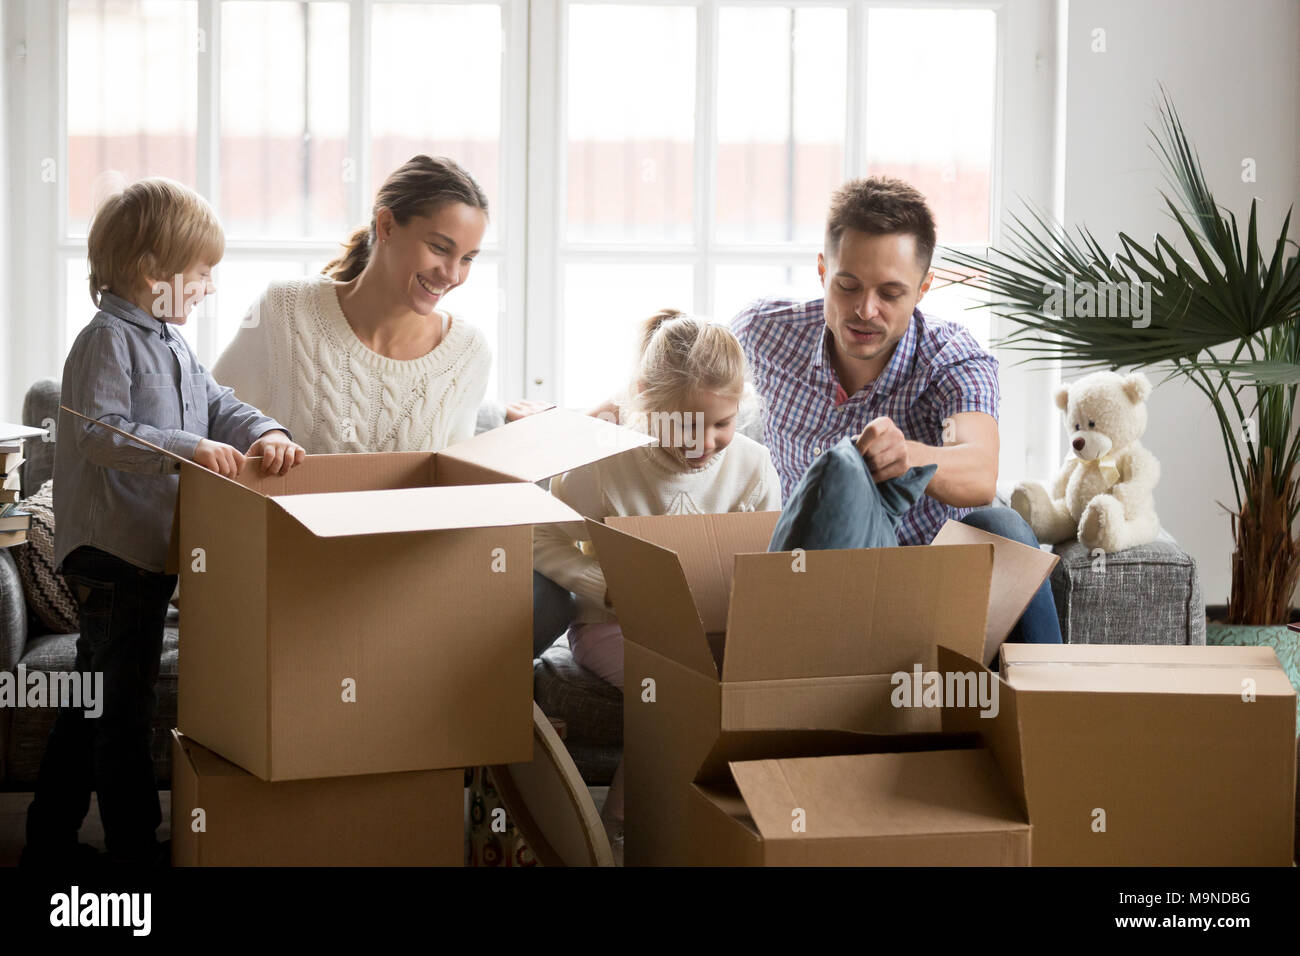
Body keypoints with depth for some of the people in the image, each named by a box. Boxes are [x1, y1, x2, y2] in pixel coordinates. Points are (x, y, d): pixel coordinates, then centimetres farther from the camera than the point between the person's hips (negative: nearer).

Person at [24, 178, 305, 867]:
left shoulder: (169, 344, 15)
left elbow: (216, 404, 15)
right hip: (112, 553, -10)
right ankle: (135, 845, 5)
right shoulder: (108, 340, -15)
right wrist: (188, 448, -33)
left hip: (150, 552, 10)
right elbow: (99, 433, -26)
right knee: (123, 709, -2)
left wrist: (264, 433, -5)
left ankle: (50, 840, 26)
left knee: (92, 704, 17)